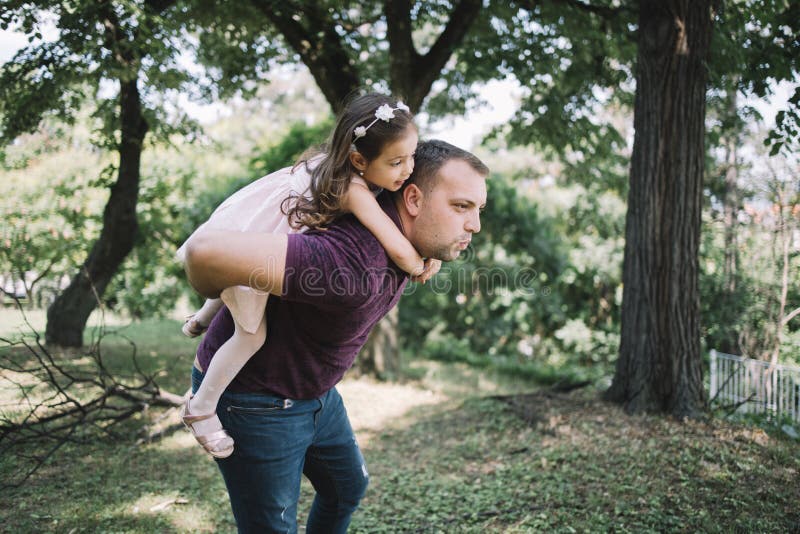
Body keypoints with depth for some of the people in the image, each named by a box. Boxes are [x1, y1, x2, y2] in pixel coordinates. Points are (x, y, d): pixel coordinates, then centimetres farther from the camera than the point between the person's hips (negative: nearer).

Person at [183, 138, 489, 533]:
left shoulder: (402, 244, -8)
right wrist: (215, 295, -22)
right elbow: (207, 250, -45)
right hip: (254, 400, -9)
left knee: (348, 486, 25)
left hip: (315, 392, 9)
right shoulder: (356, 265, -39)